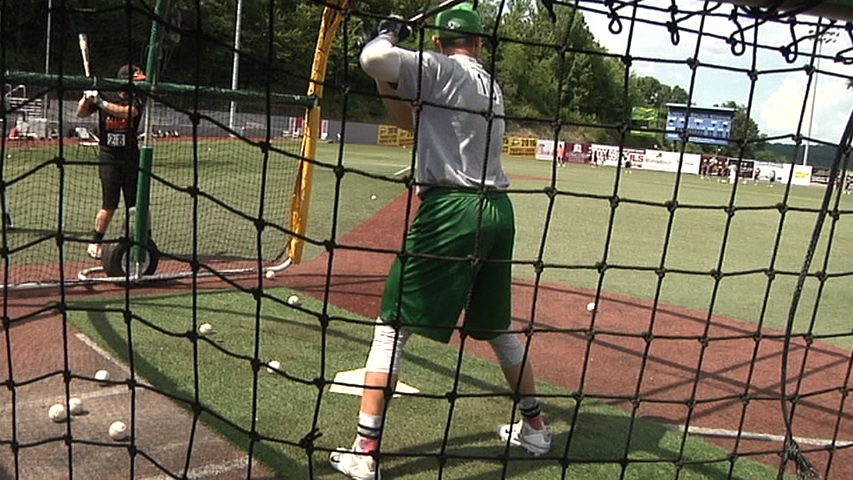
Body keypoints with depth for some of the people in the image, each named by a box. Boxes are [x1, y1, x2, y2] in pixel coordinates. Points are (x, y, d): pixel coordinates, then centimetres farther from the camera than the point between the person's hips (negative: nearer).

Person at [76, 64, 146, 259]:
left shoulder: (137, 99, -1)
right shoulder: (104, 96, 2)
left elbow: (126, 112, -21)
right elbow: (81, 113, 0)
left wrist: (100, 102, -27)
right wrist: (87, 97, -18)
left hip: (131, 157, 1)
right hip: (109, 157, -1)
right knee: (109, 206, -4)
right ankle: (95, 243, 12)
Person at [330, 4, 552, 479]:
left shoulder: (440, 69, -2)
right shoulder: (491, 84, 20)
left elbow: (372, 58, -18)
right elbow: (409, 119, 24)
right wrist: (388, 78, 12)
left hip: (451, 209, -8)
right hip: (498, 211, 8)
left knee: (393, 324, -2)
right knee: (498, 327, 22)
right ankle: (535, 426, 34)